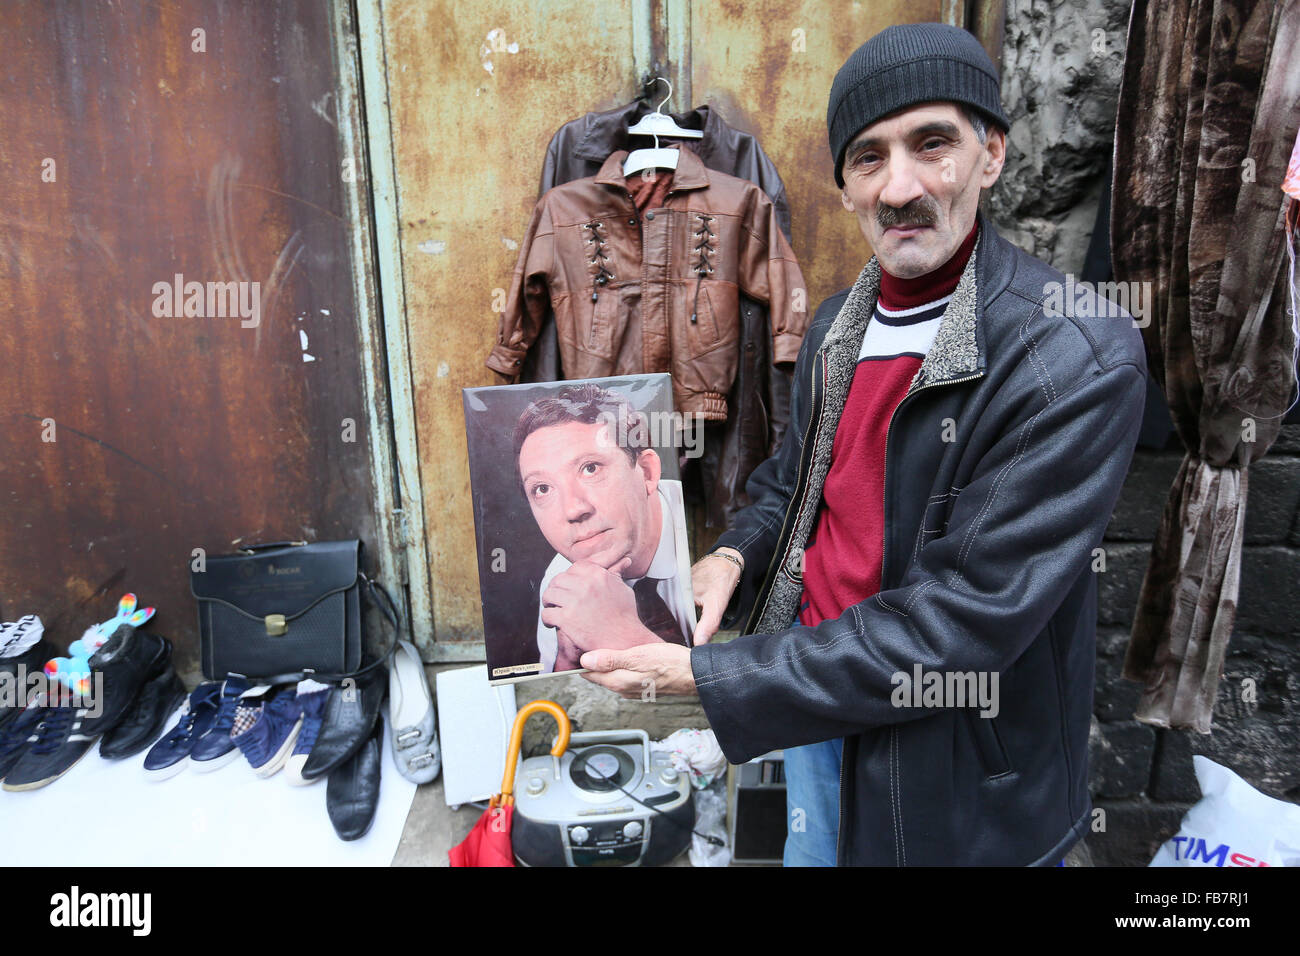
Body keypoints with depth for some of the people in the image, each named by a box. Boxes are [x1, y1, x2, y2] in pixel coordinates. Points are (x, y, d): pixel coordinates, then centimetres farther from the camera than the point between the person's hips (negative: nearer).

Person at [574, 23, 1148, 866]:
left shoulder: (1078, 363, -25)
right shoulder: (840, 321, -1)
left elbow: (962, 621, -26)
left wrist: (708, 677, -25)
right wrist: (732, 558, -10)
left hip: (956, 783, -5)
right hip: (816, 702, 6)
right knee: (811, 852, 26)